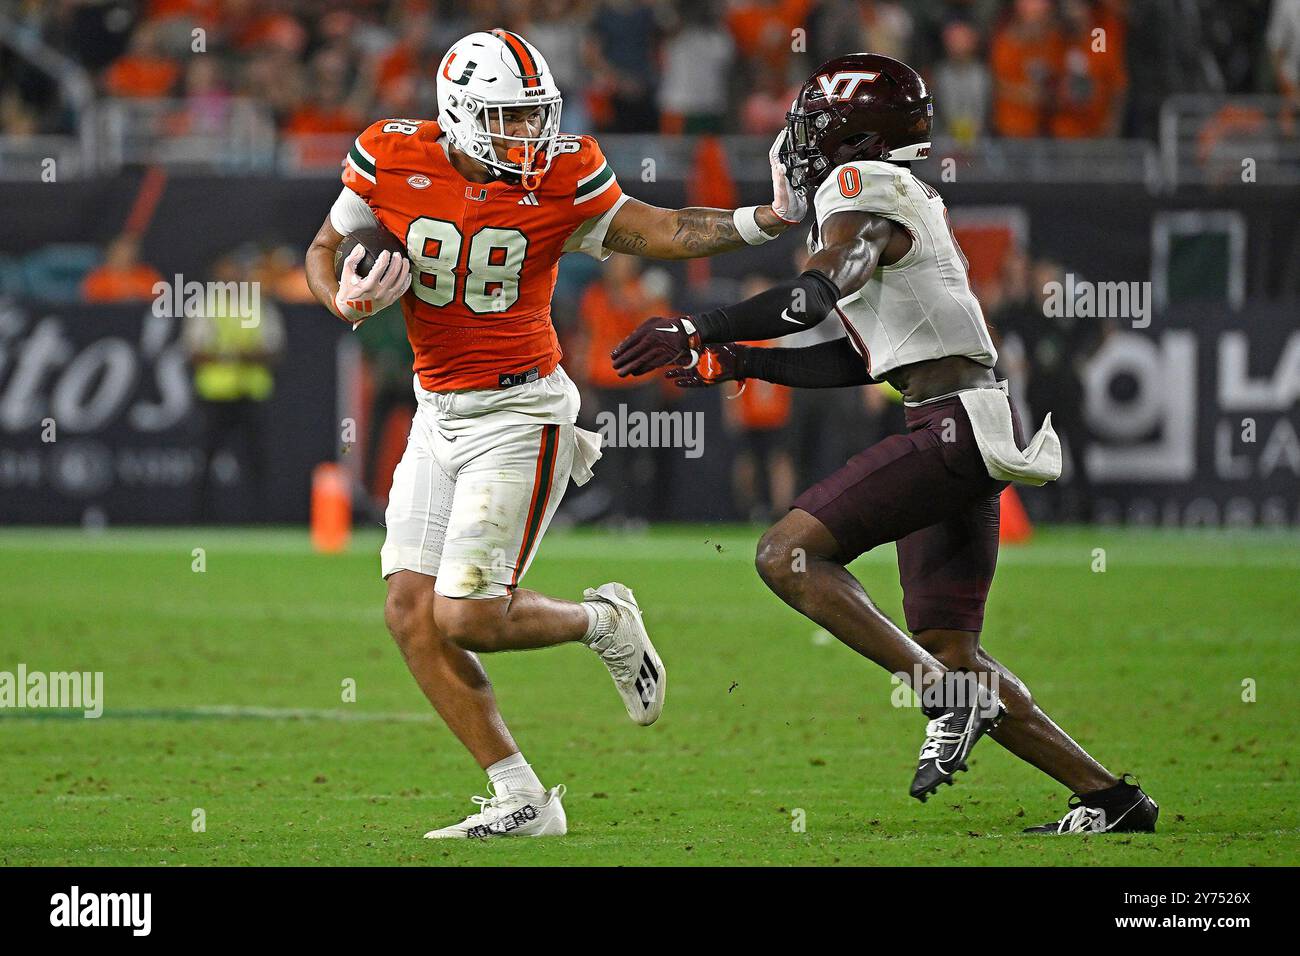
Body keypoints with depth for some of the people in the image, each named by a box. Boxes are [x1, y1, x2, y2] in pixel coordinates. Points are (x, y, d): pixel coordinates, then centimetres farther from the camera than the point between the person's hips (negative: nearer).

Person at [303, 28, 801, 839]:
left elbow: (655, 232, -2)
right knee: (412, 612, -2)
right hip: (441, 412, 5)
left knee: (465, 617, -13)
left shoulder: (560, 177, -11)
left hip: (519, 414, -5)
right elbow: (327, 249, 7)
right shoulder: (393, 159, -6)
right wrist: (347, 301, -14)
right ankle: (521, 801, 4)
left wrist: (761, 222, -14)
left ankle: (604, 622, 17)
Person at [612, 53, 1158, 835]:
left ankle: (944, 693, -19)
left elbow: (816, 293, -23)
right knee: (949, 648, 11)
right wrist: (738, 364, 23)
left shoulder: (864, 189, -5)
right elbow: (854, 361, 26)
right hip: (972, 438, 10)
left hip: (953, 423, -10)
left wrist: (696, 334, -25)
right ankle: (1108, 798, 11)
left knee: (788, 555, -14)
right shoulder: (909, 206, 24)